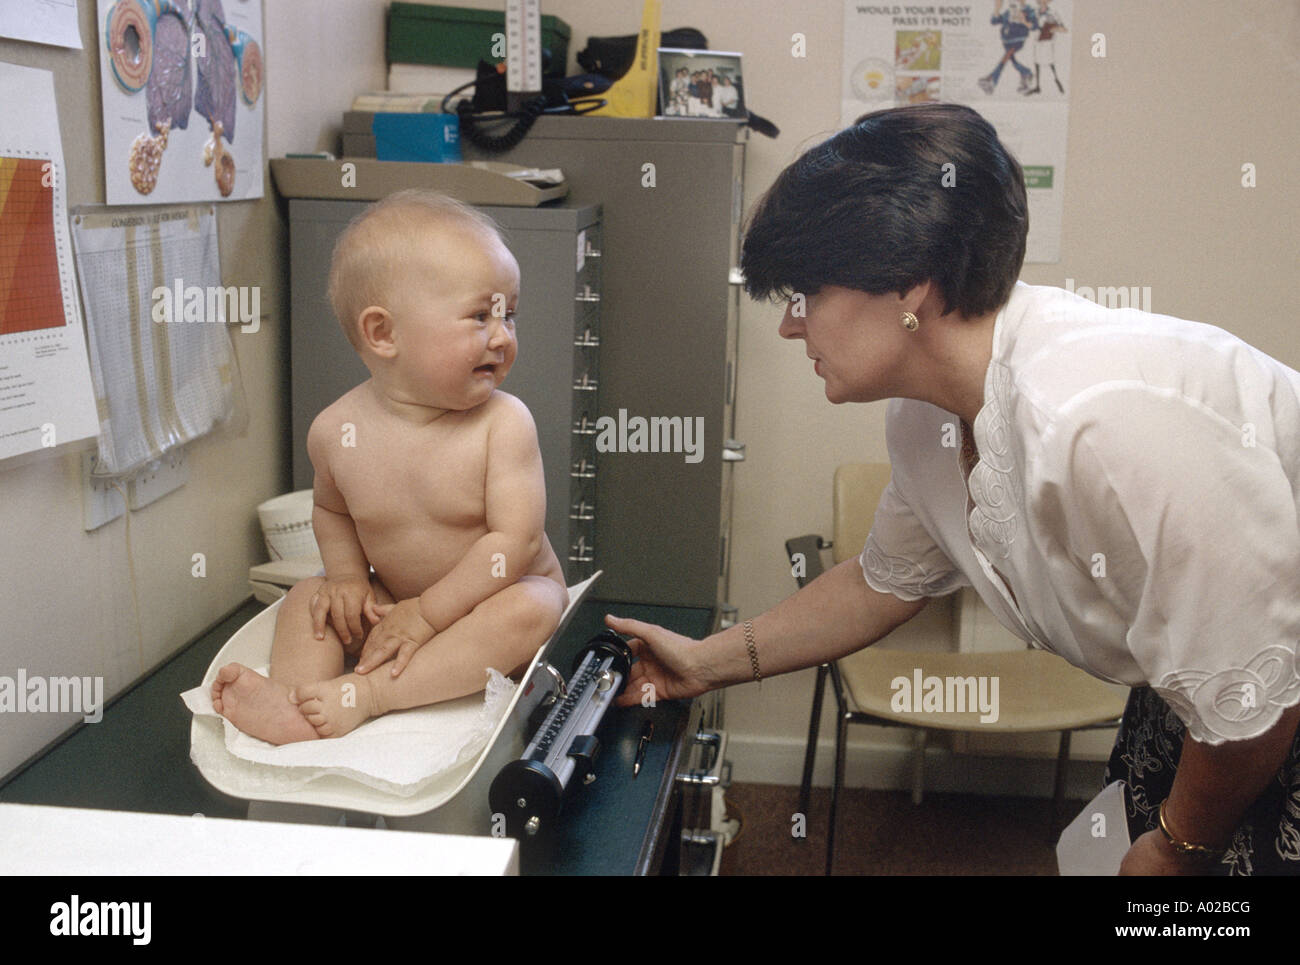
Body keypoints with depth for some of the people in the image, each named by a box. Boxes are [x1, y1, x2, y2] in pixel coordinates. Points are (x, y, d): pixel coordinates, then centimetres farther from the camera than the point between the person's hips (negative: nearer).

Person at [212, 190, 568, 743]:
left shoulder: (503, 423, -18)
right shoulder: (336, 431, -9)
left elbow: (515, 540, -23)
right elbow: (332, 509, 13)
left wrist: (426, 614, -24)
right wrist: (348, 575, -5)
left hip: (492, 598, -4)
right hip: (396, 600, 4)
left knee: (528, 610, -33)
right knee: (308, 598, -5)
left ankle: (365, 694, -37)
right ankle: (292, 697, -30)